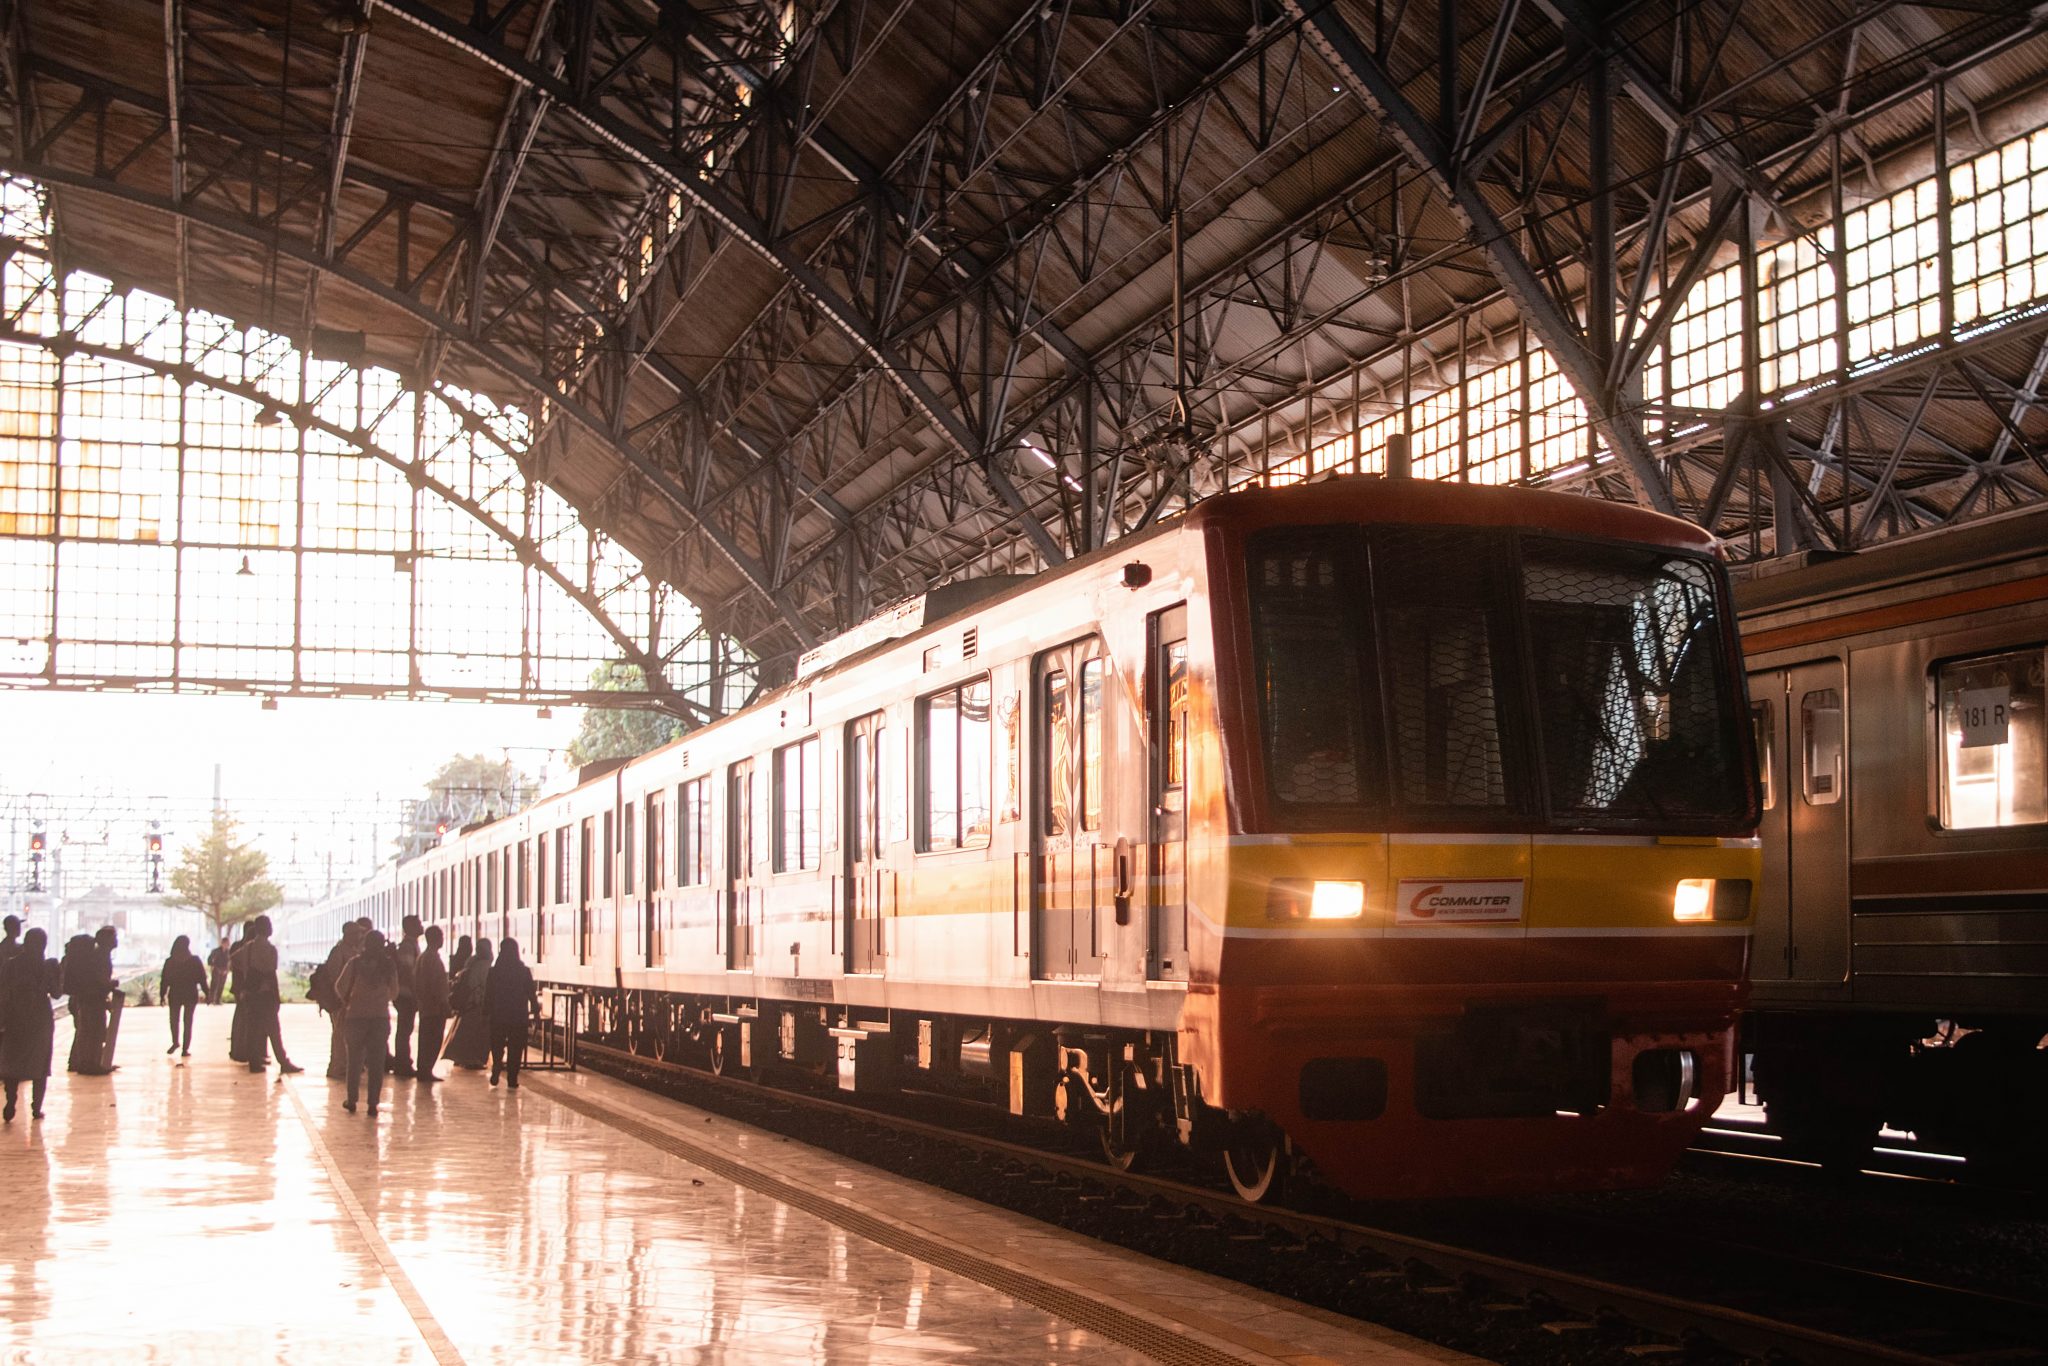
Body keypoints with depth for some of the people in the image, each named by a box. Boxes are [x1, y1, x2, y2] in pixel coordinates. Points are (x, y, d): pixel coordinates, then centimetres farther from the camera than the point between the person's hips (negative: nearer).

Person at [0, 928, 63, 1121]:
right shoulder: (48, 966, -7)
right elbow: (56, 993, -2)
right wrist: (58, 972, 7)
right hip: (41, 1019, -1)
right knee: (40, 1064, 10)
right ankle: (36, 1108, 7)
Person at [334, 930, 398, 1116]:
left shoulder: (355, 963, -6)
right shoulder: (389, 965, -2)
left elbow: (340, 988, -1)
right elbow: (394, 992, 6)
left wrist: (347, 1000, 18)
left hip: (356, 1015, 0)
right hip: (381, 1017, 0)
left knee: (354, 1060, 13)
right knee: (376, 1062, 5)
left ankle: (351, 1100, 17)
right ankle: (373, 1104, 2)